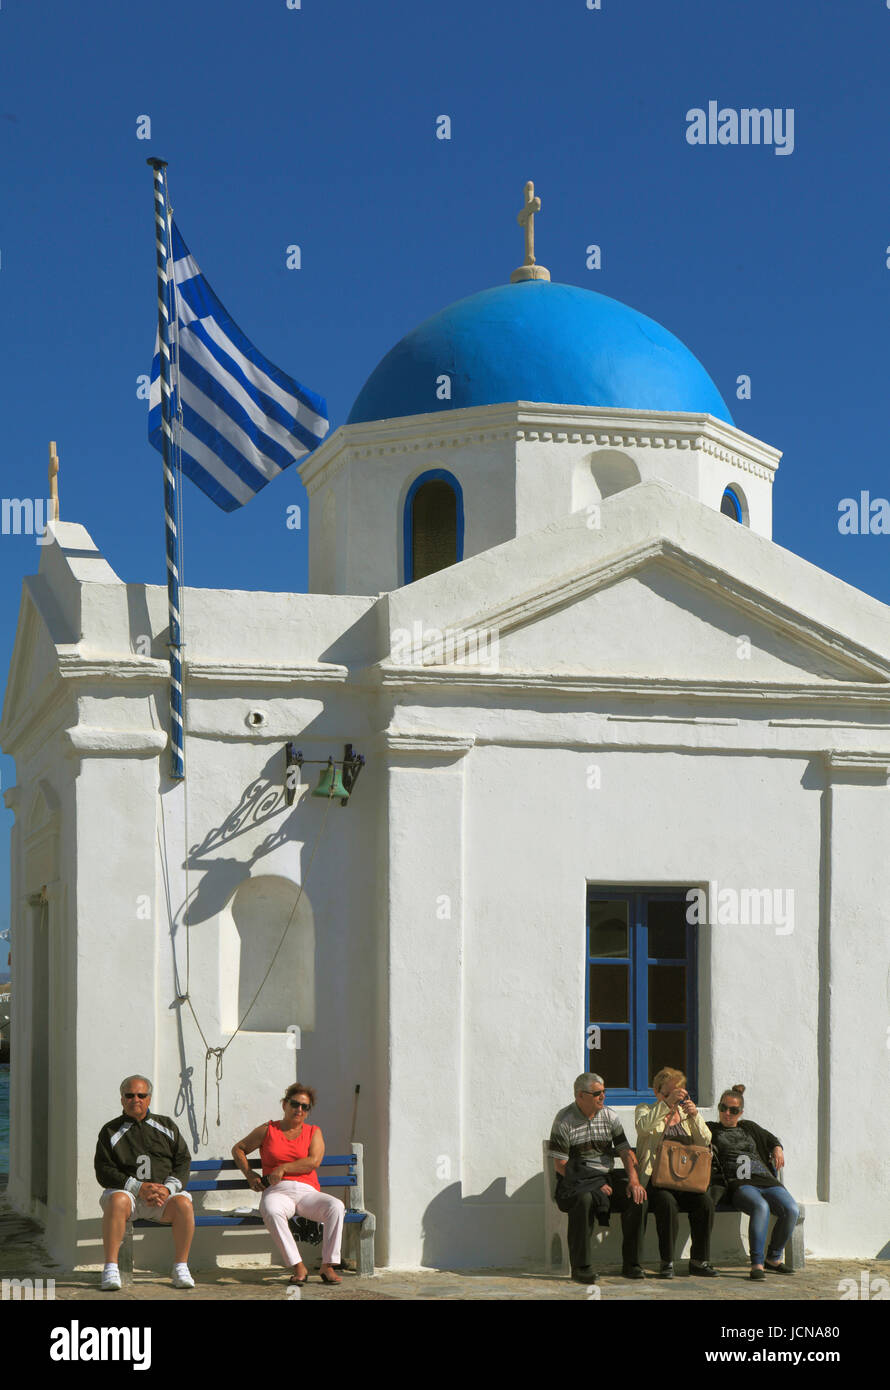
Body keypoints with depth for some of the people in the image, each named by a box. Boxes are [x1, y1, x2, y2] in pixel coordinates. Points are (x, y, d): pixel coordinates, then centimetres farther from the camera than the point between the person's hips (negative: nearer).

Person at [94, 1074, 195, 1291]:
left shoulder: (166, 1125, 16)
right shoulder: (111, 1131, 9)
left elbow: (183, 1161, 9)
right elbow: (104, 1171, -1)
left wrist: (167, 1189, -10)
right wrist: (138, 1187, -14)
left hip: (163, 1196, 2)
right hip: (125, 1191, -2)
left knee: (183, 1204, -30)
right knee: (116, 1201, -36)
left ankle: (180, 1268, -21)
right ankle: (110, 1269, -34)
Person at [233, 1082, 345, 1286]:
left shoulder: (313, 1132, 16)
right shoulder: (267, 1130, 16)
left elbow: (313, 1162, -1)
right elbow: (238, 1149, 23)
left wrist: (283, 1168, -9)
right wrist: (250, 1175, 9)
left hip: (306, 1192, 2)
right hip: (276, 1192, -2)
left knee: (336, 1206, -31)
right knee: (272, 1212, -40)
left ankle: (328, 1266, -29)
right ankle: (297, 1267, -40)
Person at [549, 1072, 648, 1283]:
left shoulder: (609, 1116, 10)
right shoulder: (564, 1121, -6)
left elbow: (625, 1151, 8)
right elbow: (560, 1164, -10)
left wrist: (634, 1180, -11)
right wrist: (594, 1185, -16)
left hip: (606, 1177, 5)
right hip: (576, 1180, -5)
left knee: (636, 1198, -22)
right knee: (584, 1200, -38)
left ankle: (631, 1264, -12)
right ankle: (580, 1267, -29)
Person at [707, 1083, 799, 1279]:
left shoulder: (749, 1127, 28)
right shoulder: (711, 1129, 17)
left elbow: (771, 1139, 42)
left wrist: (778, 1149, 20)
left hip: (766, 1180, 5)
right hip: (739, 1184, -5)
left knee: (792, 1210, -23)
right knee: (761, 1207, -38)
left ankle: (774, 1258, -3)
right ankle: (757, 1264, -36)